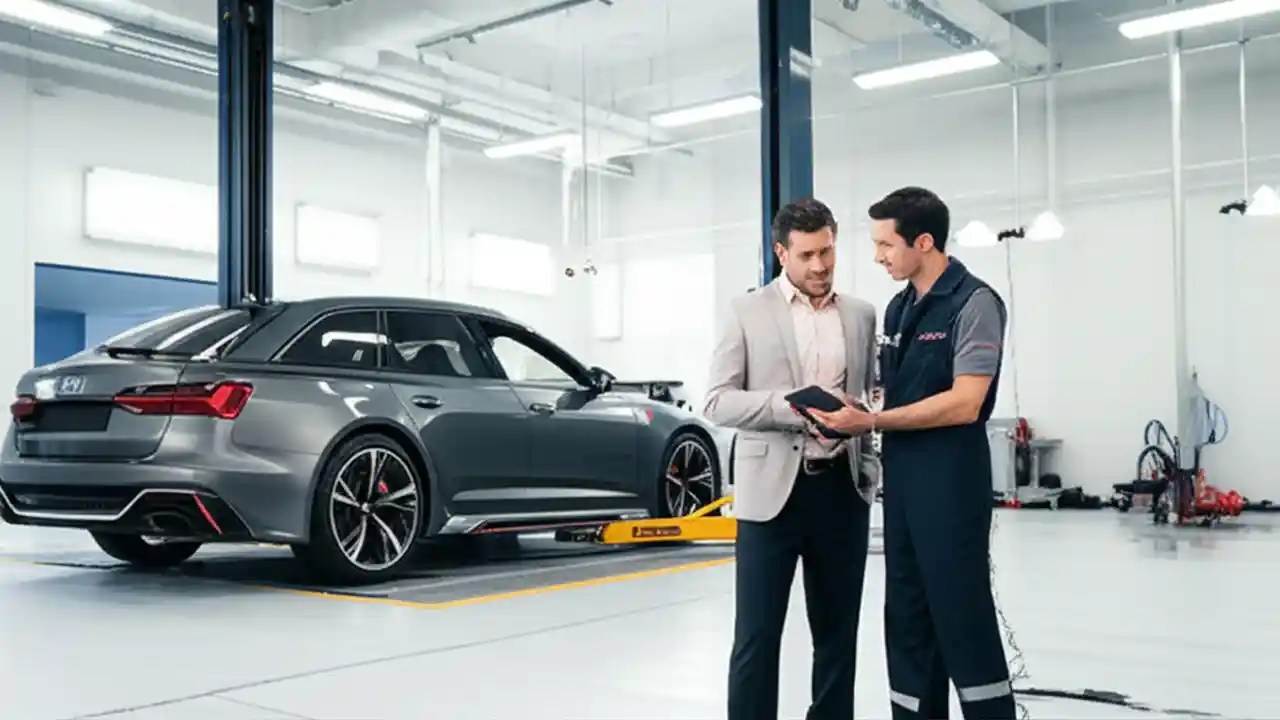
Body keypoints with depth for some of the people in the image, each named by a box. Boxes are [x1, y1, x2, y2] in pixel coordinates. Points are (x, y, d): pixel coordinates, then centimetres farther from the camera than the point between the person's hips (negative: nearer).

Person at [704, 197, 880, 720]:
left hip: (842, 489, 3)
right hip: (772, 490, -3)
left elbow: (875, 394, 16)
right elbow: (718, 402, -5)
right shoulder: (747, 312, 1)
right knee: (757, 635, -1)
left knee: (838, 631, 11)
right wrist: (796, 407, -18)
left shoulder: (861, 315, 11)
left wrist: (872, 465, 0)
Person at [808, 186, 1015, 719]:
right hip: (901, 479, 8)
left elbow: (963, 404, -19)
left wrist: (871, 422, -18)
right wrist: (851, 418, -2)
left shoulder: (973, 302, -10)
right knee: (907, 619, 12)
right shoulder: (898, 307, 14)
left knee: (963, 618, -2)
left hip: (950, 480, -8)